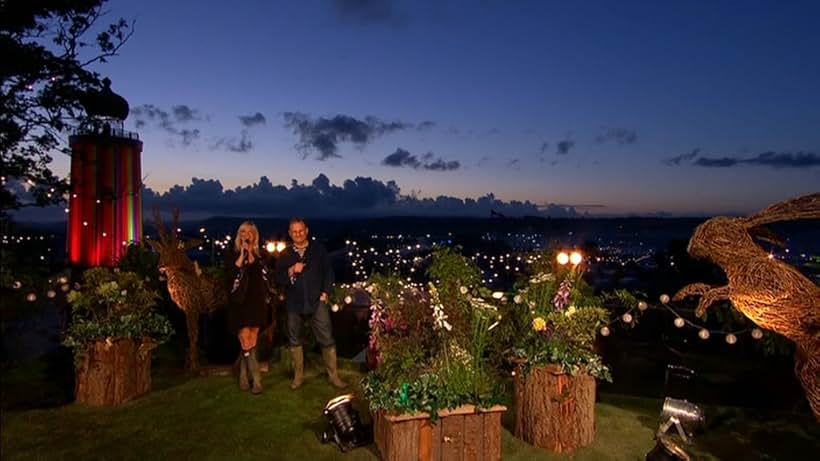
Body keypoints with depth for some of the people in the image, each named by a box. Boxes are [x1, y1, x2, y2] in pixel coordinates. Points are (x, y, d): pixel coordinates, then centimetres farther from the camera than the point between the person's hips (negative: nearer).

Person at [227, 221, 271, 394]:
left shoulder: (259, 255, 11)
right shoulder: (233, 253, 4)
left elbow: (265, 275, -6)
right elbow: (232, 273, -12)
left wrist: (251, 255, -9)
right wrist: (242, 254, -13)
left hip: (257, 302, 3)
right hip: (240, 303, -3)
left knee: (251, 344, 6)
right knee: (246, 344, -9)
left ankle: (243, 377, 19)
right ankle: (256, 380, -7)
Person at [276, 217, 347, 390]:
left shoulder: (318, 249, 3)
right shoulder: (285, 255, 6)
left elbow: (328, 272, 5)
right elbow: (279, 279, 4)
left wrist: (325, 293, -3)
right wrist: (291, 271, -15)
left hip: (317, 302, -2)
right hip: (294, 304, 2)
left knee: (327, 339, -2)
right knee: (294, 341, 10)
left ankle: (333, 375, 9)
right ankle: (298, 376, 24)